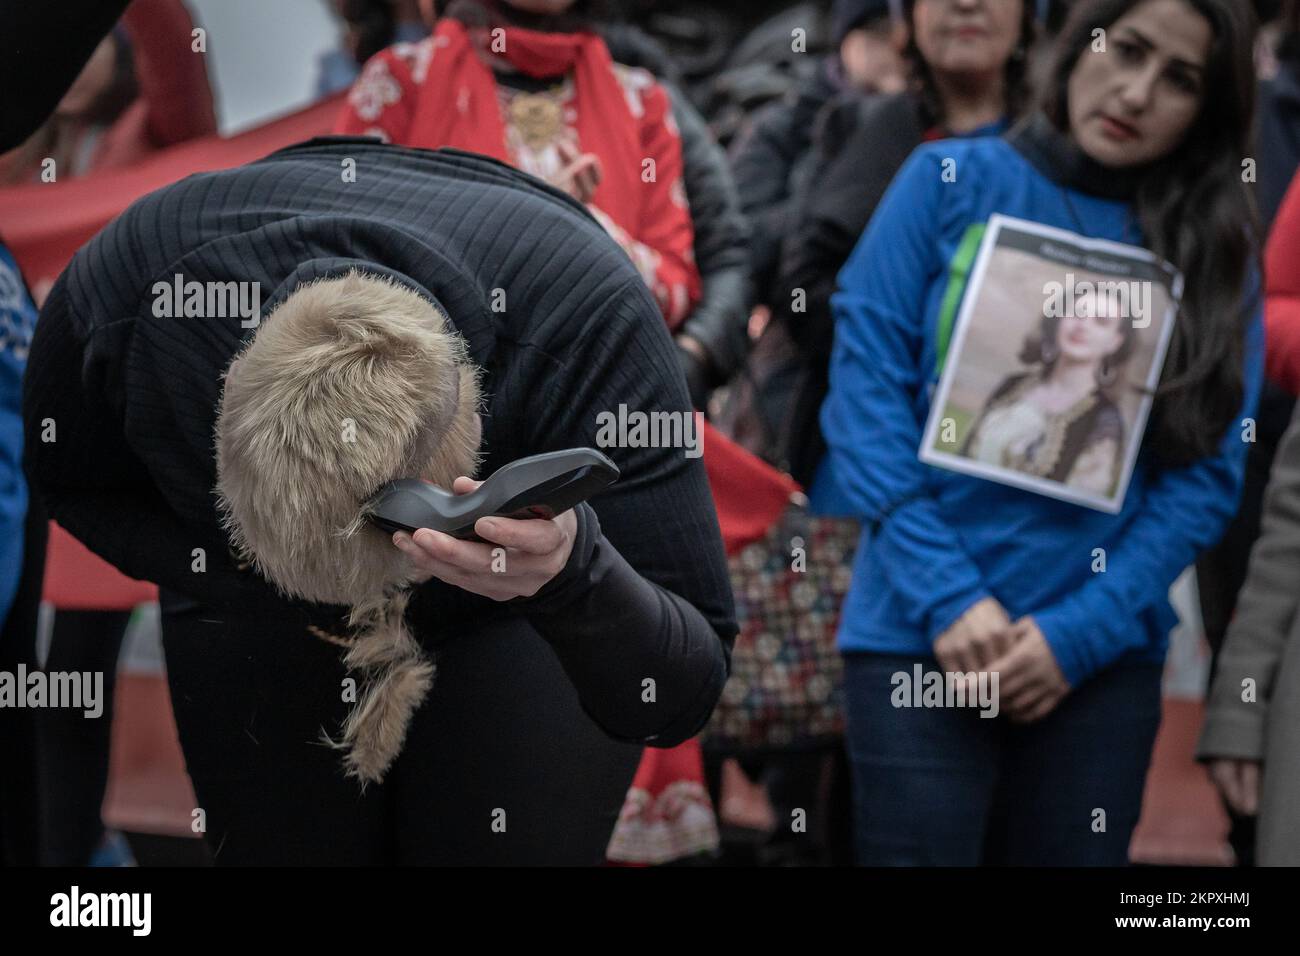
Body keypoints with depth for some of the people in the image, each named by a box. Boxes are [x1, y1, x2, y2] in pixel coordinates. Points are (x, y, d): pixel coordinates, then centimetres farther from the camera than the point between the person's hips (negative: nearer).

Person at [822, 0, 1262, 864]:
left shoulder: (1215, 248, 7)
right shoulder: (950, 182, 2)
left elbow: (1208, 471, 1)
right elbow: (865, 383, -4)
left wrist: (1081, 631, -11)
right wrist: (944, 596, -13)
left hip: (1104, 653, 2)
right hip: (917, 631, -2)